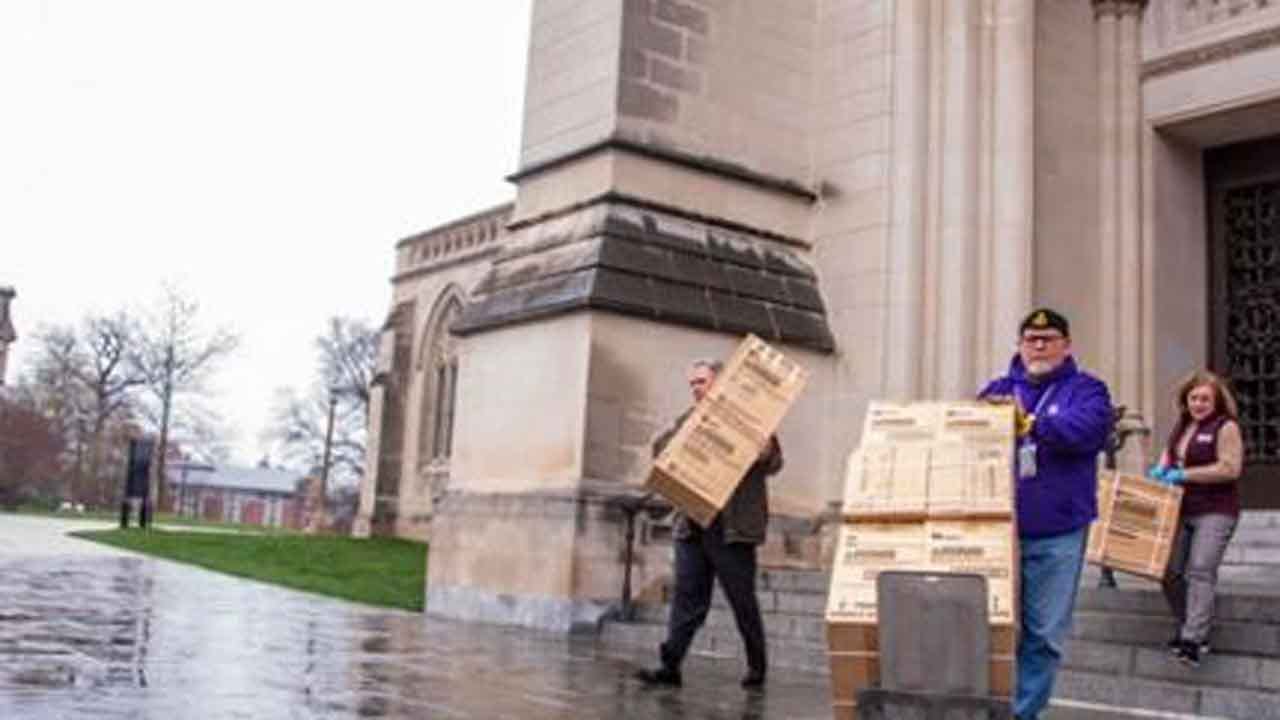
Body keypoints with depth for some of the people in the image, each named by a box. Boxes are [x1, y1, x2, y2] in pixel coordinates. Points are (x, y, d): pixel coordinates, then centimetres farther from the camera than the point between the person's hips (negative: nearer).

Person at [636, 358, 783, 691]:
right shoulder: (689, 419, 16)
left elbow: (774, 463, -2)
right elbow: (663, 452, 15)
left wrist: (764, 455, -25)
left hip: (733, 526, -4)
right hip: (692, 524, 5)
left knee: (742, 600, 6)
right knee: (687, 596, 2)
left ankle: (757, 667, 20)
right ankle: (670, 666, 1)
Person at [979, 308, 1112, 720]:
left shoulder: (1085, 389, 4)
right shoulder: (999, 390, 13)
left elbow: (1088, 430, -17)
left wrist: (1028, 422, -23)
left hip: (1057, 536, -2)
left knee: (1044, 634, 4)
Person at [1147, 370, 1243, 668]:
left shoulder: (1226, 427, -7)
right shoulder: (1181, 425, 14)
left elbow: (1230, 468, -16)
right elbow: (1169, 453, 29)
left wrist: (1183, 475, -16)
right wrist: (1161, 469, 5)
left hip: (1215, 512, -7)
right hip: (1180, 510, 7)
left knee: (1201, 570, -16)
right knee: (1170, 571, 4)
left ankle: (1193, 639, -18)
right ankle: (1188, 627, 20)